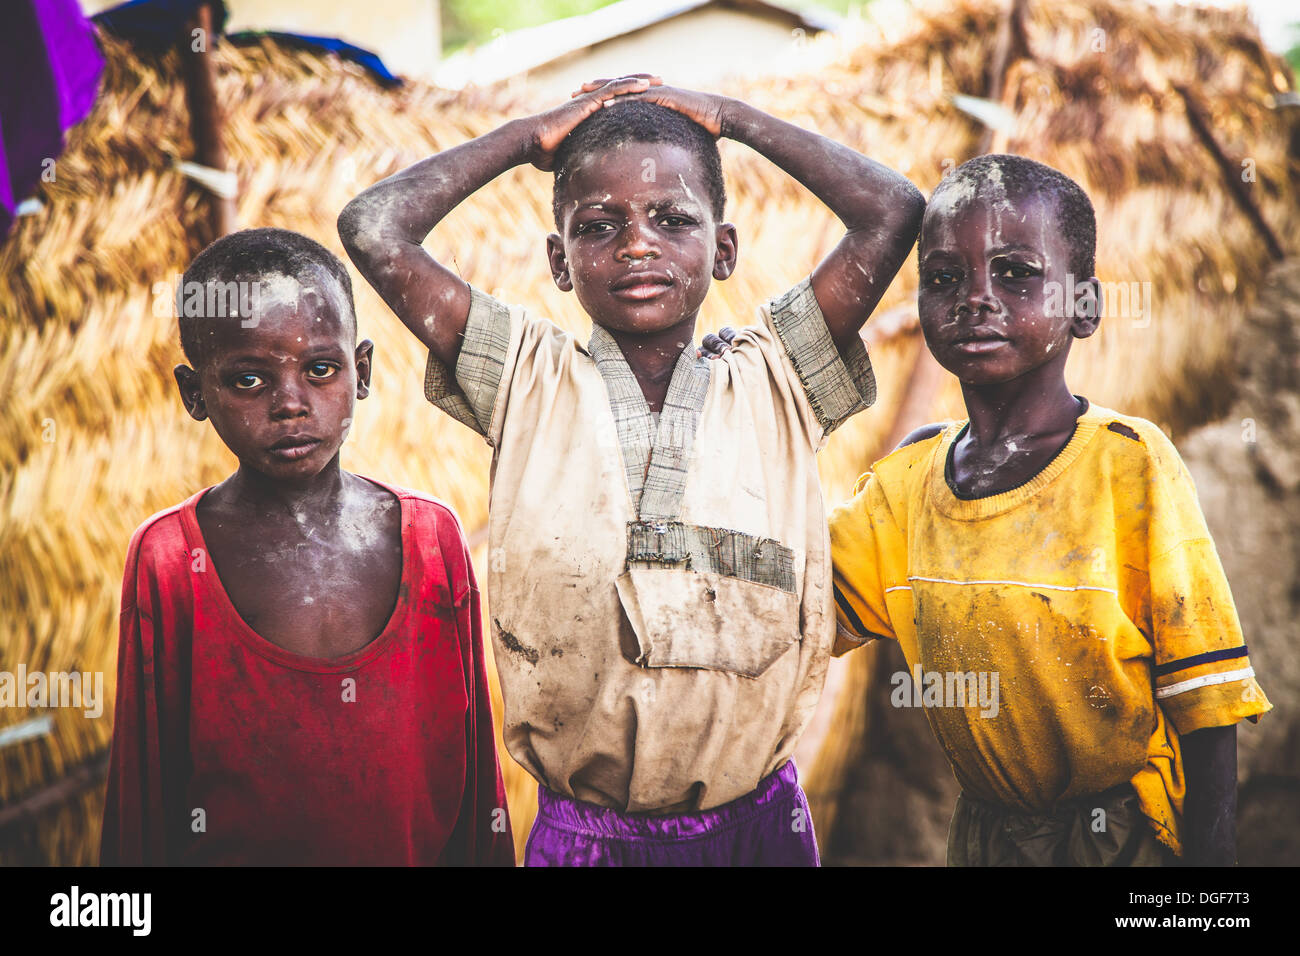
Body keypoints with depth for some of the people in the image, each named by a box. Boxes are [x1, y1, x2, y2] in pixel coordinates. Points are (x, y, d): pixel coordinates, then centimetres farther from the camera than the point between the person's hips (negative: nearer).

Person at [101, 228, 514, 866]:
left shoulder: (431, 535, -5)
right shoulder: (168, 557, -11)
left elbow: (476, 766, 0)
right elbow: (144, 799, -7)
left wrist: (490, 855, -1)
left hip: (421, 849, 2)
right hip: (235, 850, -2)